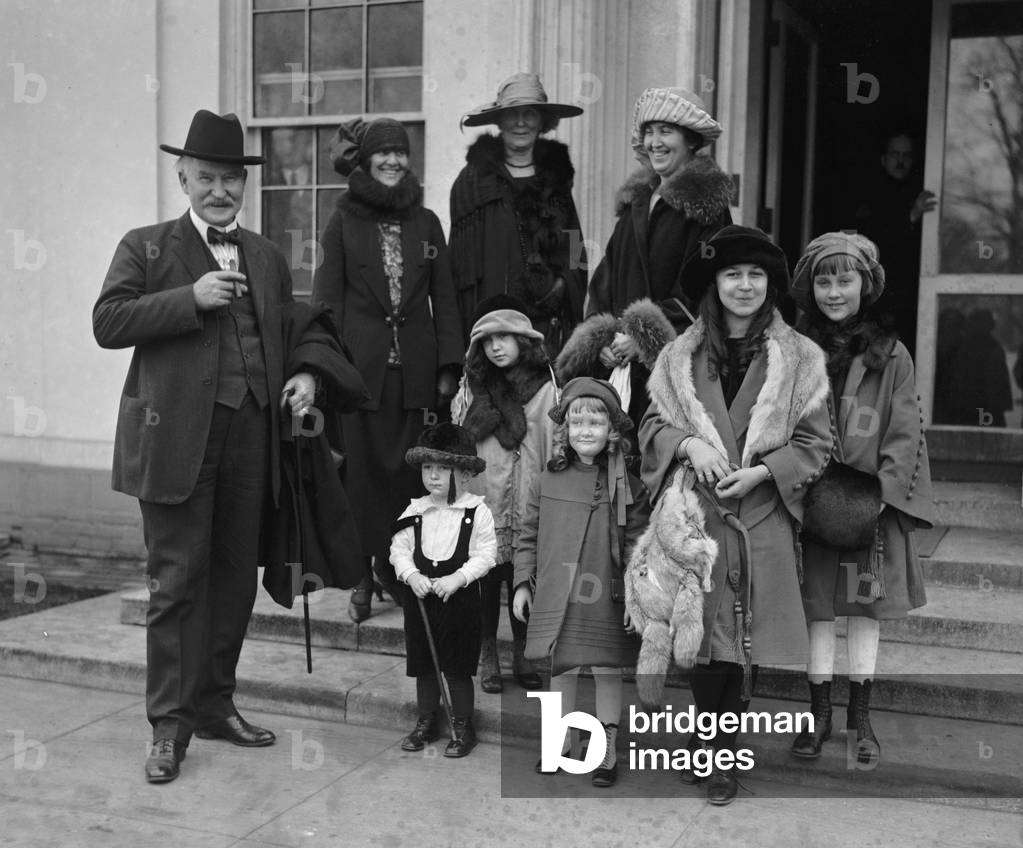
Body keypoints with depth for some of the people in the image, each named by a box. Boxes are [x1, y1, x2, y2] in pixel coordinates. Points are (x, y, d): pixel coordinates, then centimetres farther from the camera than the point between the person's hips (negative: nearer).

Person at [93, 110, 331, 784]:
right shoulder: (146, 248, 5)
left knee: (236, 578, 11)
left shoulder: (268, 258, 18)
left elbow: (290, 332, 23)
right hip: (178, 438, -4)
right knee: (178, 581, -2)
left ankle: (215, 704, 26)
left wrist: (306, 374, 1)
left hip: (252, 437, 5)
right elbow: (108, 323, -7)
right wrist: (192, 297, -16)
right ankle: (170, 726, 7)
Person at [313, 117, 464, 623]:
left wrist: (448, 367, 2)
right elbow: (327, 296, 2)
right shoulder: (344, 221, 6)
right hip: (360, 365, -2)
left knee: (410, 471, 2)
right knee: (364, 469, 0)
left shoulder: (426, 223, 12)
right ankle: (363, 577, 8)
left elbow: (444, 298, 11)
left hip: (415, 369, 2)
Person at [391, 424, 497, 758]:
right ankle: (426, 723, 29)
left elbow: (485, 555, -9)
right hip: (420, 595, 4)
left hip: (460, 596, -3)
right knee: (423, 664, 13)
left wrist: (458, 578, -20)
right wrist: (411, 574, -13)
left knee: (458, 667, 4)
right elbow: (399, 548, 4)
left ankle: (462, 728, 19)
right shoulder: (414, 511, 2)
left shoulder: (477, 511, -7)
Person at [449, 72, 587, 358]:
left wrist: (562, 285, 0)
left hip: (554, 321, 3)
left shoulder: (556, 176, 16)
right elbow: (463, 264, 0)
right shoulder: (474, 179, 3)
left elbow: (575, 249, 19)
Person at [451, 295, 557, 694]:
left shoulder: (543, 387, 0)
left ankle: (522, 657, 21)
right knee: (485, 577, 5)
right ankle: (488, 658, 17)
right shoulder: (472, 389, 5)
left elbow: (556, 445, -1)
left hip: (527, 502, -1)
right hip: (481, 500, 1)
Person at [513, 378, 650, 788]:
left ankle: (607, 752, 23)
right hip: (555, 598, 2)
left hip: (606, 600, -2)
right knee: (561, 670, 14)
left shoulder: (628, 488, -3)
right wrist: (522, 583, 4)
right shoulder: (546, 482, 2)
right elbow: (528, 537, 8)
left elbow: (637, 545, -2)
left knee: (608, 673, 8)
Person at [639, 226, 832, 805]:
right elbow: (653, 424, 10)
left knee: (745, 634, 2)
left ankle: (722, 752, 18)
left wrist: (760, 471, -13)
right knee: (701, 629, 6)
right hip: (695, 514, 1)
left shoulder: (800, 358, 1)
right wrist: (688, 444, -11)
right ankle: (711, 737, 26)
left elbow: (815, 443, 1)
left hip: (763, 519, -1)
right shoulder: (682, 355, 7)